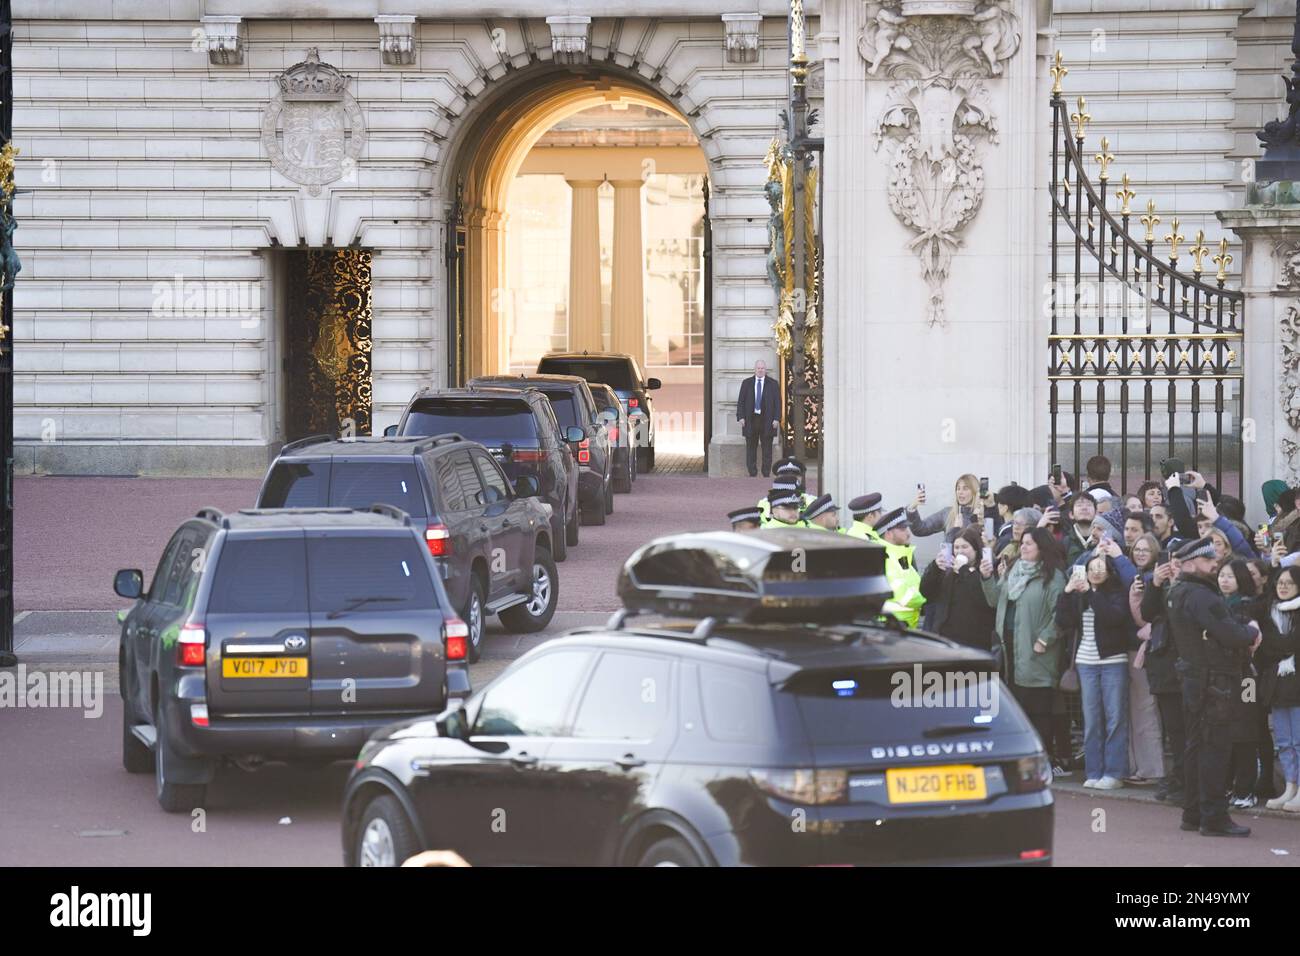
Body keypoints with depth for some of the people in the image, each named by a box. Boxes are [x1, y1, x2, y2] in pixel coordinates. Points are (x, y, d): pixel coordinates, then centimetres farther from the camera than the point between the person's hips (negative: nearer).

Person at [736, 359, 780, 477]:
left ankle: (766, 474, 4)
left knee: (767, 449, 1)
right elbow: (741, 401, 6)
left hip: (767, 421, -1)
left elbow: (778, 403, 4)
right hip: (751, 419, 1)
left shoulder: (773, 384, 5)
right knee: (751, 449, 2)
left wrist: (776, 419, -6)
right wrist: (741, 417, -5)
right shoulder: (746, 383, 8)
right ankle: (752, 474, 7)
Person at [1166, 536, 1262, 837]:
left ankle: (1193, 813, 21)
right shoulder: (1200, 596, -18)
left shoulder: (1179, 595, 15)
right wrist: (1252, 632, -5)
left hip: (1194, 679, 10)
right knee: (1215, 747, -8)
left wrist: (1244, 635, 1)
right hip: (1212, 682, -10)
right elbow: (1229, 634, -24)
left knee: (1197, 747, 15)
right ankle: (1214, 817, -8)